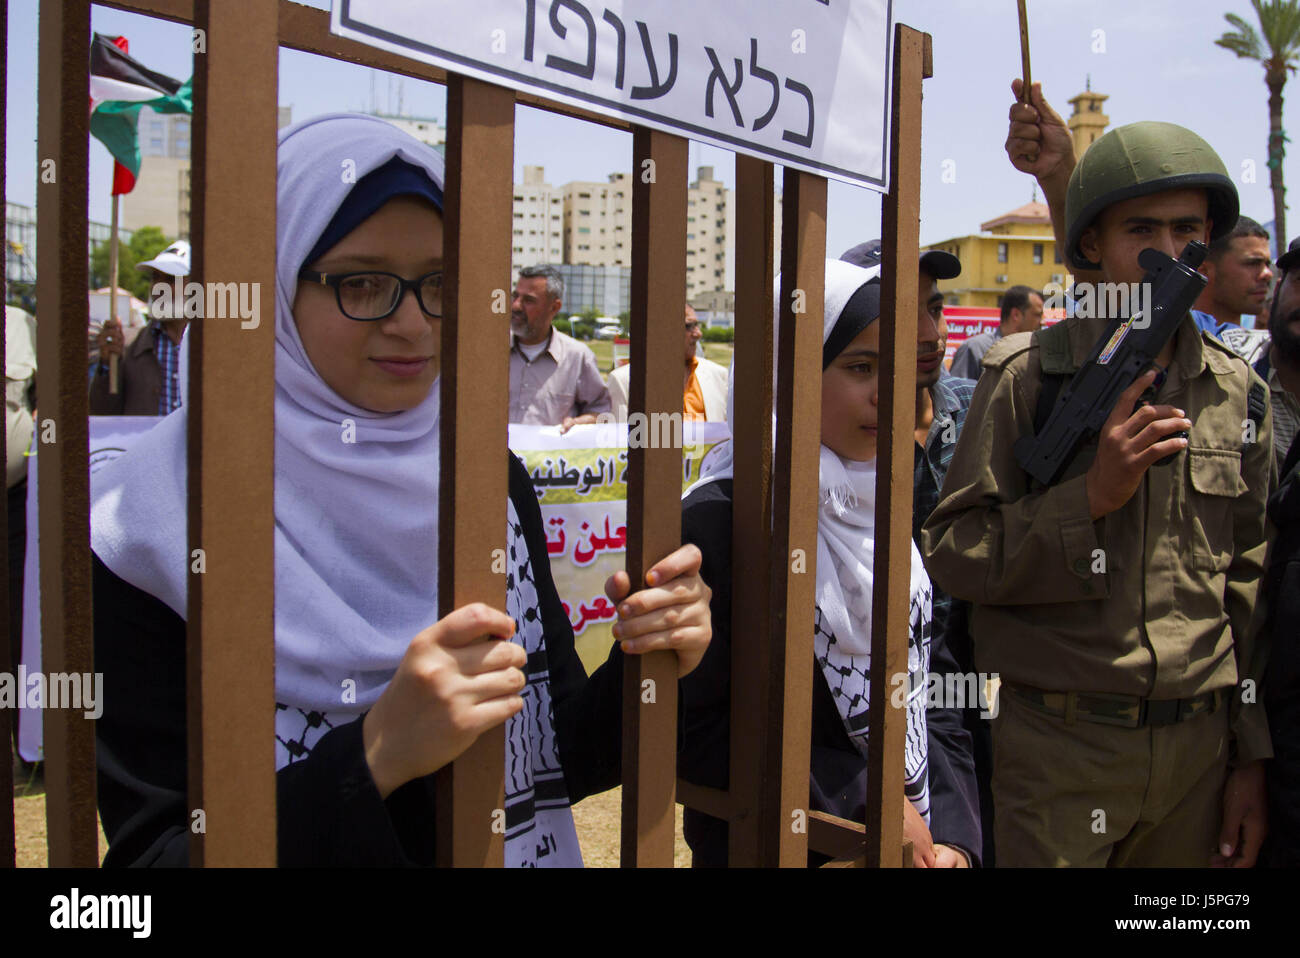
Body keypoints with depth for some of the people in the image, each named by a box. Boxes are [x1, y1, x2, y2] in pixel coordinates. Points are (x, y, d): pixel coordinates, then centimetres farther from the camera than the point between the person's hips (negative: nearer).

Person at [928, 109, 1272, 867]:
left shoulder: (1240, 393, 6)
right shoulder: (1027, 374, -6)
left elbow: (1251, 588, 9)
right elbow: (951, 553, -9)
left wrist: (1252, 758, 8)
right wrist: (1090, 498, -20)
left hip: (1198, 742, 4)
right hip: (1059, 743, -3)